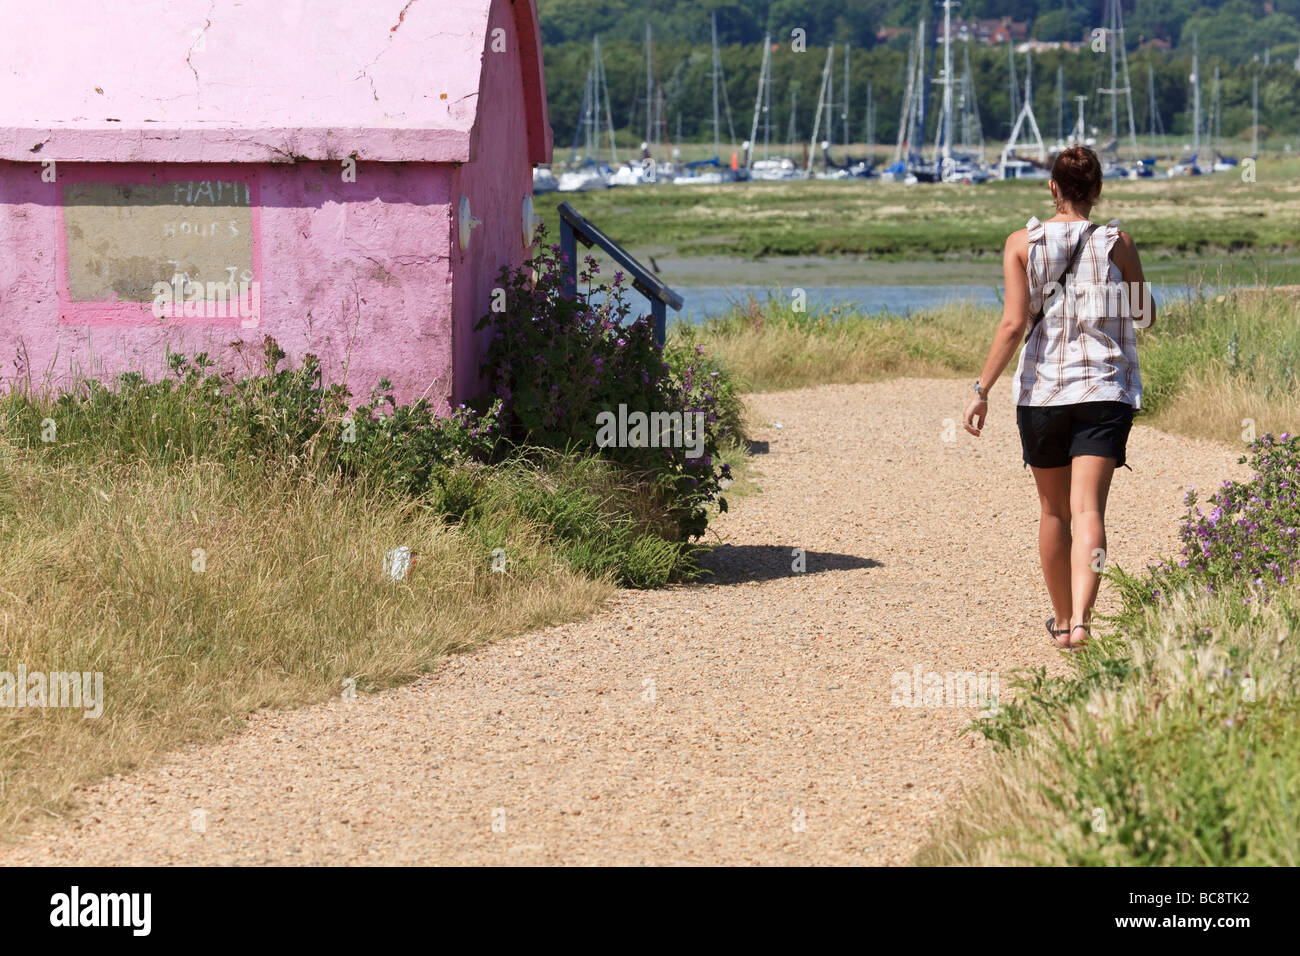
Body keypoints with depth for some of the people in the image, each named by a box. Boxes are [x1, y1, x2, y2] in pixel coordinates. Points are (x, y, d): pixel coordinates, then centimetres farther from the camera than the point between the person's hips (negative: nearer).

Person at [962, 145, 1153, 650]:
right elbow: (1145, 316, 11)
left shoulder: (1022, 243, -2)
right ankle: (1080, 618, -26)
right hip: (1105, 390, -1)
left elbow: (1013, 324, -10)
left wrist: (982, 390, -6)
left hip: (1043, 388, 1)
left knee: (1054, 510, 16)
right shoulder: (1117, 244, 0)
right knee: (1088, 509, -8)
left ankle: (1061, 619, 29)